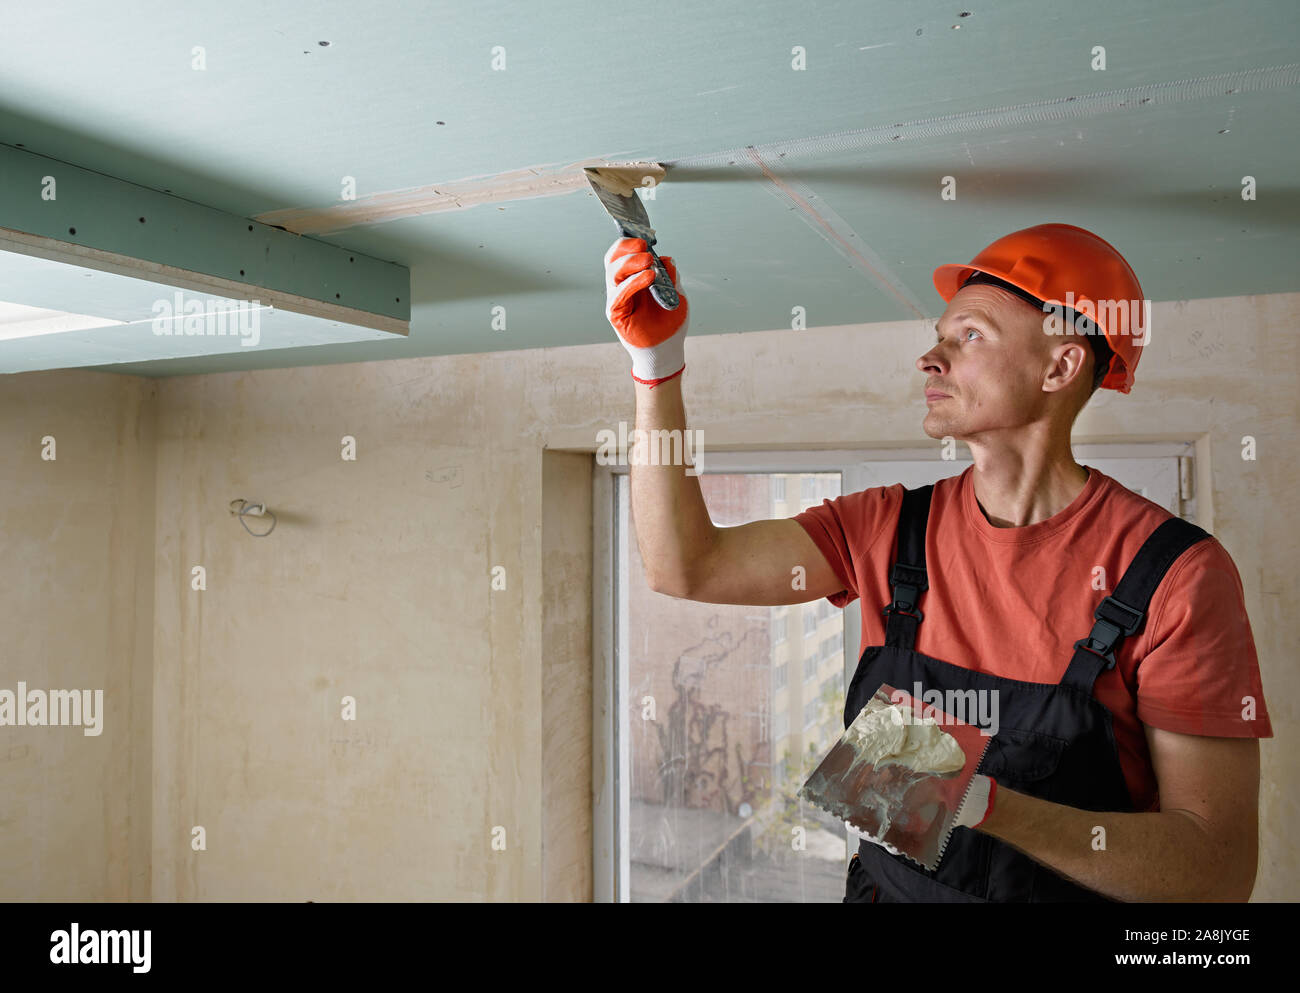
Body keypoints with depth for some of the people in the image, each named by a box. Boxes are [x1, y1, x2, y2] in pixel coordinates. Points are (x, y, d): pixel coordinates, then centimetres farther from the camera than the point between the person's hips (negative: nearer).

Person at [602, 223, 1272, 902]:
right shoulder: (891, 527, 0)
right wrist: (657, 364, -11)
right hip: (883, 885, 3)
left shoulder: (1176, 571, -12)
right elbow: (686, 567, -6)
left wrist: (979, 802, -27)